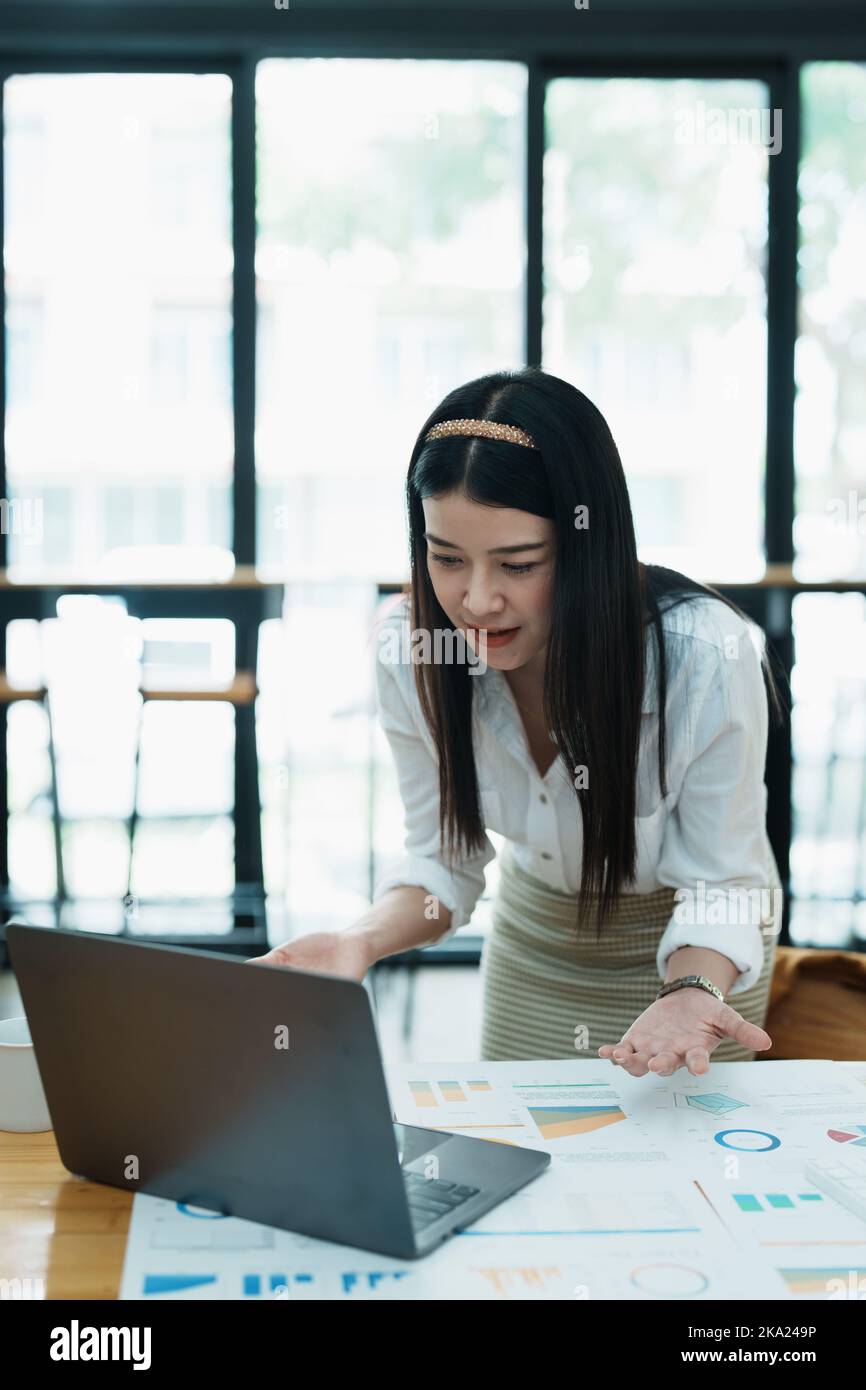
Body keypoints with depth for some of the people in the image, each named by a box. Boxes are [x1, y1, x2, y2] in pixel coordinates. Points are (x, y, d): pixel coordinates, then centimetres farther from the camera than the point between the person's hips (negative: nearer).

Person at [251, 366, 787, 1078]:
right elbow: (443, 858, -12)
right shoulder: (409, 647, -23)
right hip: (534, 933, 3)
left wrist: (690, 994, -44)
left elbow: (719, 886, -24)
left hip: (691, 947, -3)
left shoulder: (711, 657, -34)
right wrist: (364, 939, -32)